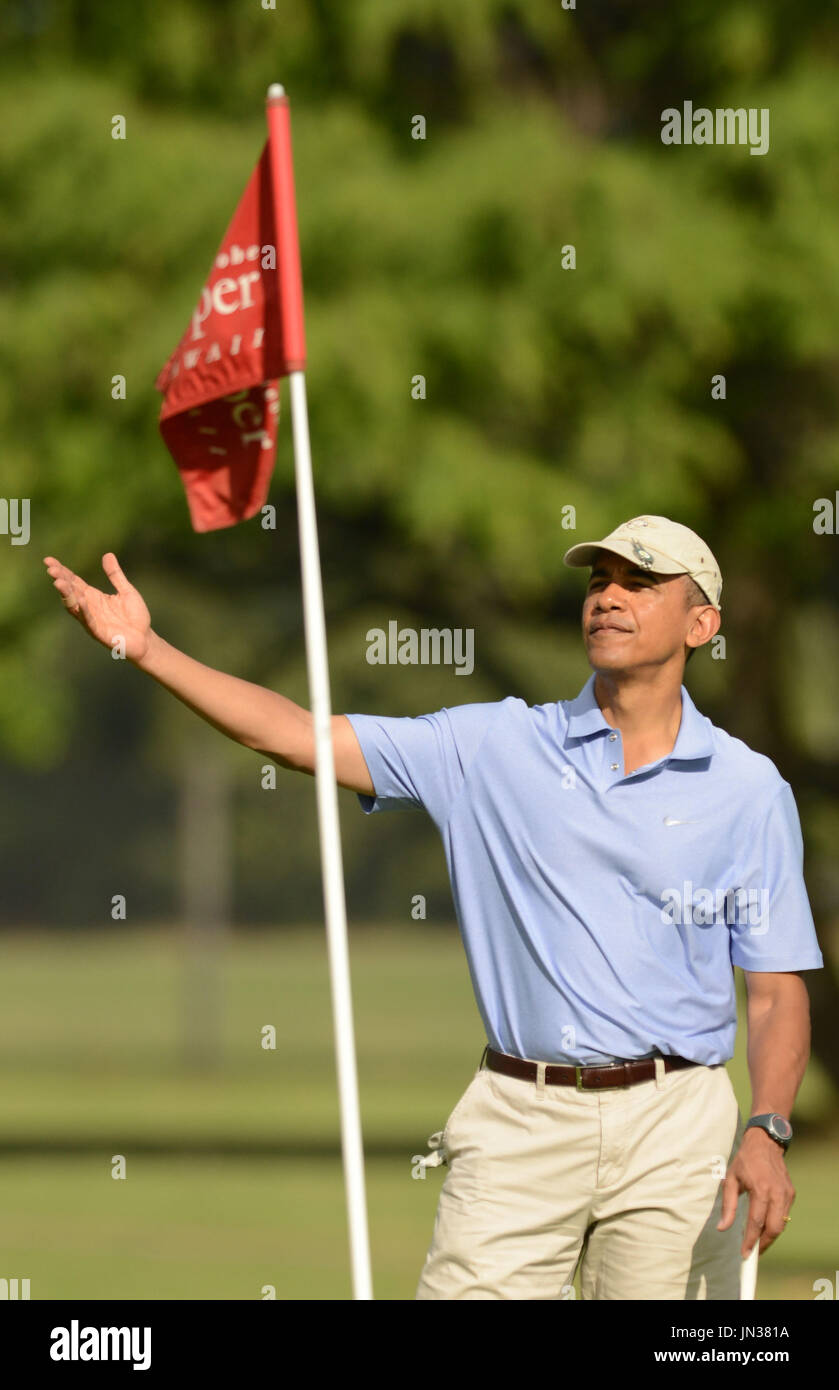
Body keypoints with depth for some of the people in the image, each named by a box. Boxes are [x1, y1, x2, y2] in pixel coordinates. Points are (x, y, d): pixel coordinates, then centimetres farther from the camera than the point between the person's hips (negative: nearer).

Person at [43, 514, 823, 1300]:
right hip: (520, 1120, 1)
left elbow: (778, 990, 4)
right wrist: (147, 649, -6)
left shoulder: (748, 788, 4)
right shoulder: (497, 748, 6)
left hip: (673, 1128, -1)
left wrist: (767, 1134, -13)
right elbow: (297, 736, 3)